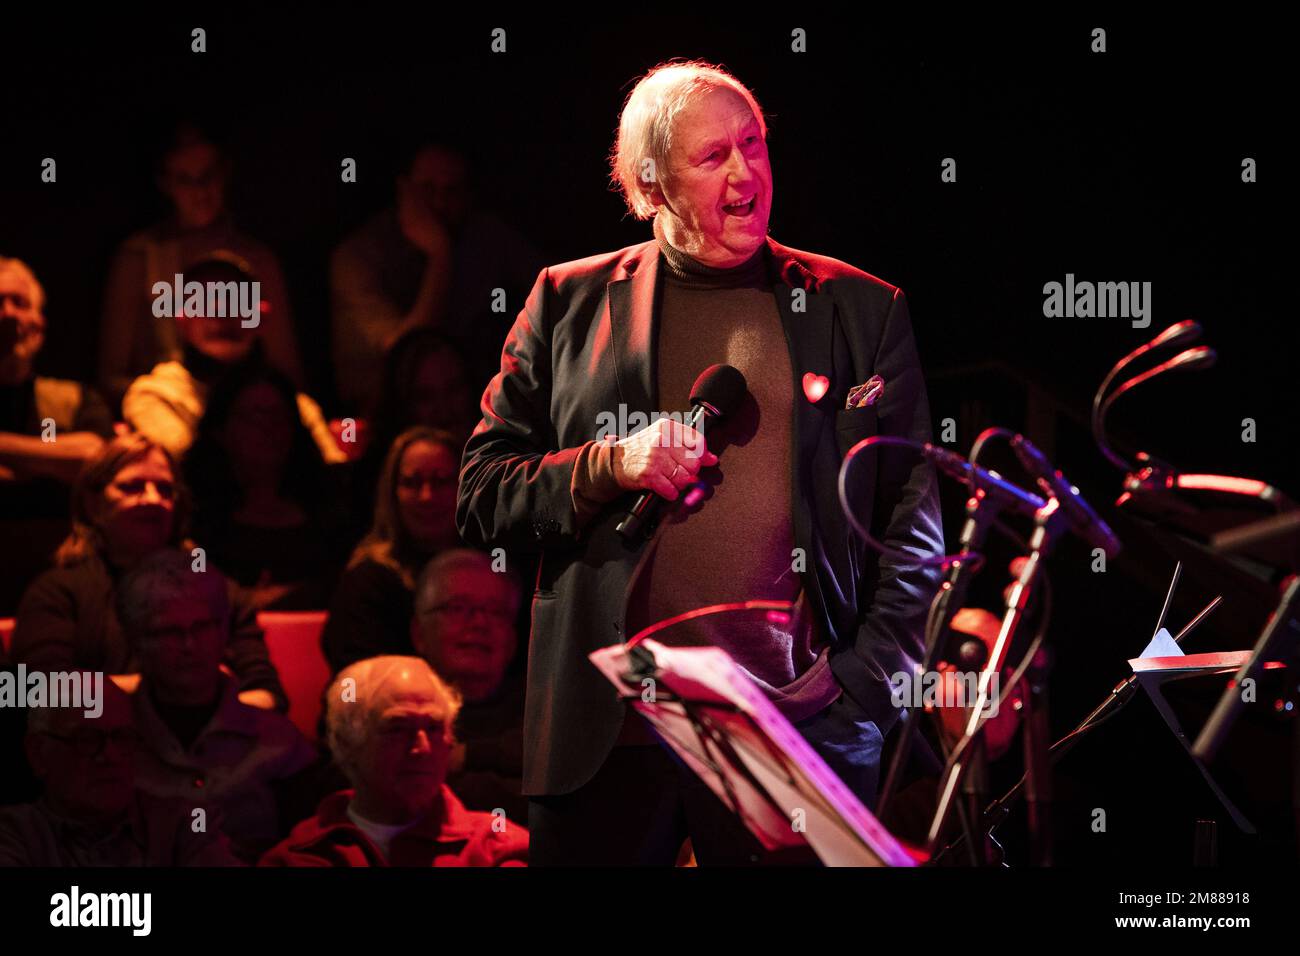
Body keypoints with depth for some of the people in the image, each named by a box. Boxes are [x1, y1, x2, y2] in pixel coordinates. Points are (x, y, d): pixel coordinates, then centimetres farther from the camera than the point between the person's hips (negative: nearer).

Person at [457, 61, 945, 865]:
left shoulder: (860, 310, 10)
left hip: (801, 730, 0)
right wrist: (609, 467, -8)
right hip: (610, 733, 1)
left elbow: (914, 522, 8)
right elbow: (482, 494, 10)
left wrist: (865, 686, -3)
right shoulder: (570, 303, 10)